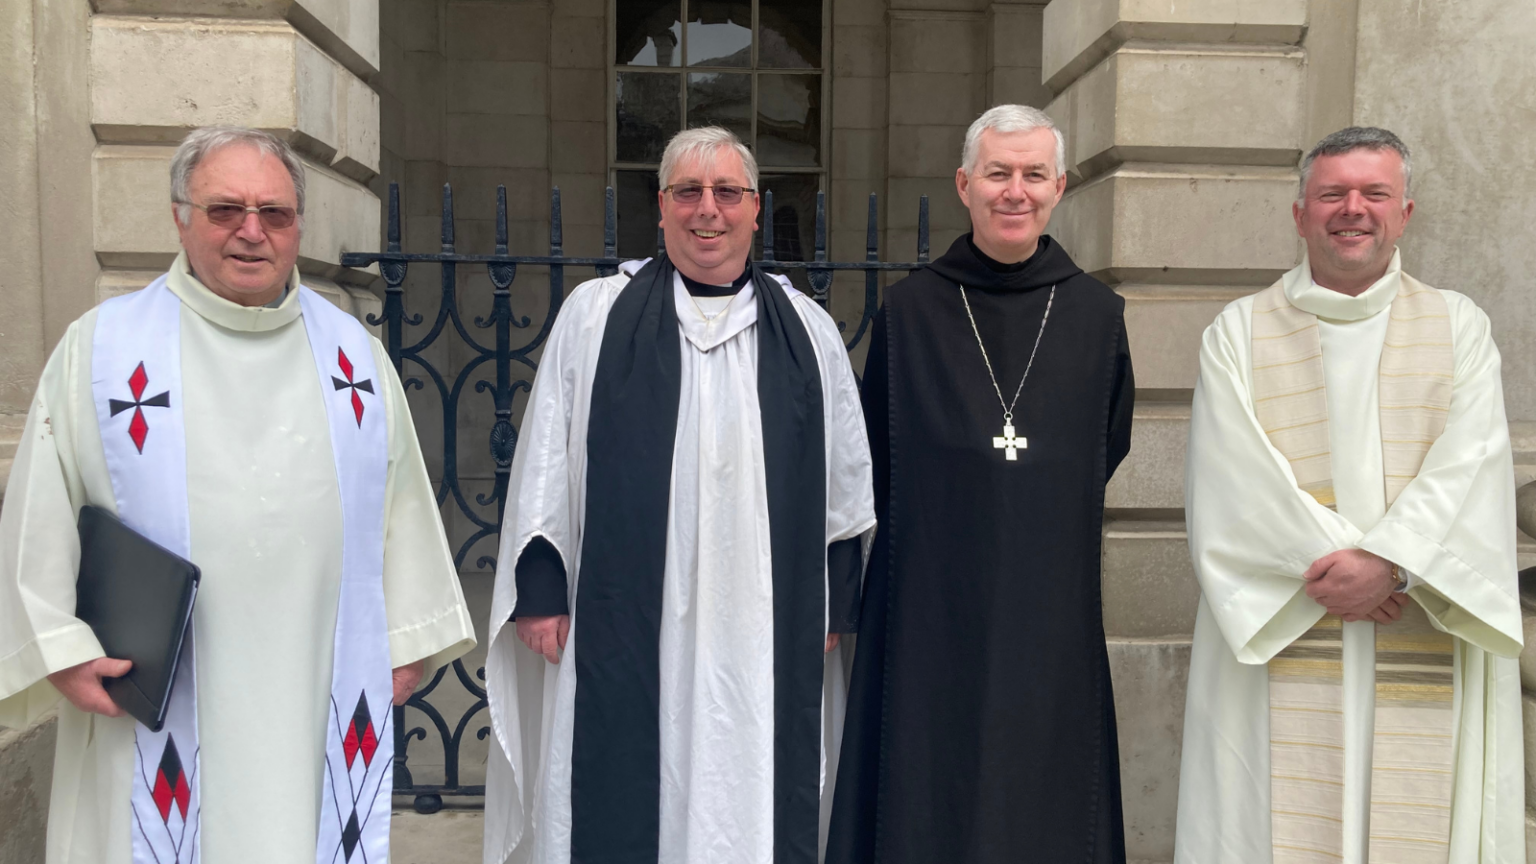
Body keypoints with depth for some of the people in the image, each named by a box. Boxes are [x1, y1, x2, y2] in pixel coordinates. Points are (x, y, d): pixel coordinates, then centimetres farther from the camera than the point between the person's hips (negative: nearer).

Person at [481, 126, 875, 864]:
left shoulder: (809, 332, 9)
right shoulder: (594, 316, 5)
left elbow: (846, 483, 11)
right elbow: (544, 469, 5)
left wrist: (835, 605, 9)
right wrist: (540, 587, 0)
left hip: (766, 644, 2)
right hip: (625, 635, -1)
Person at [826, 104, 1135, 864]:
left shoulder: (1097, 315, 3)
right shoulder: (911, 308, 0)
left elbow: (1106, 452, 12)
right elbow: (878, 459, 8)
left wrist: (1039, 521, 6)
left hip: (1051, 614, 1)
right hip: (932, 608, -1)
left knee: (1042, 797, 9)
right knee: (927, 794, 6)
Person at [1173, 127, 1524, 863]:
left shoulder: (1459, 326, 11)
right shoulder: (1238, 332, 7)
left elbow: (1472, 464, -3)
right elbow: (1235, 478, -5)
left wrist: (1388, 560, -17)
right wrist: (1333, 563, -15)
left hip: (1426, 657, 2)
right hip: (1280, 642, -1)